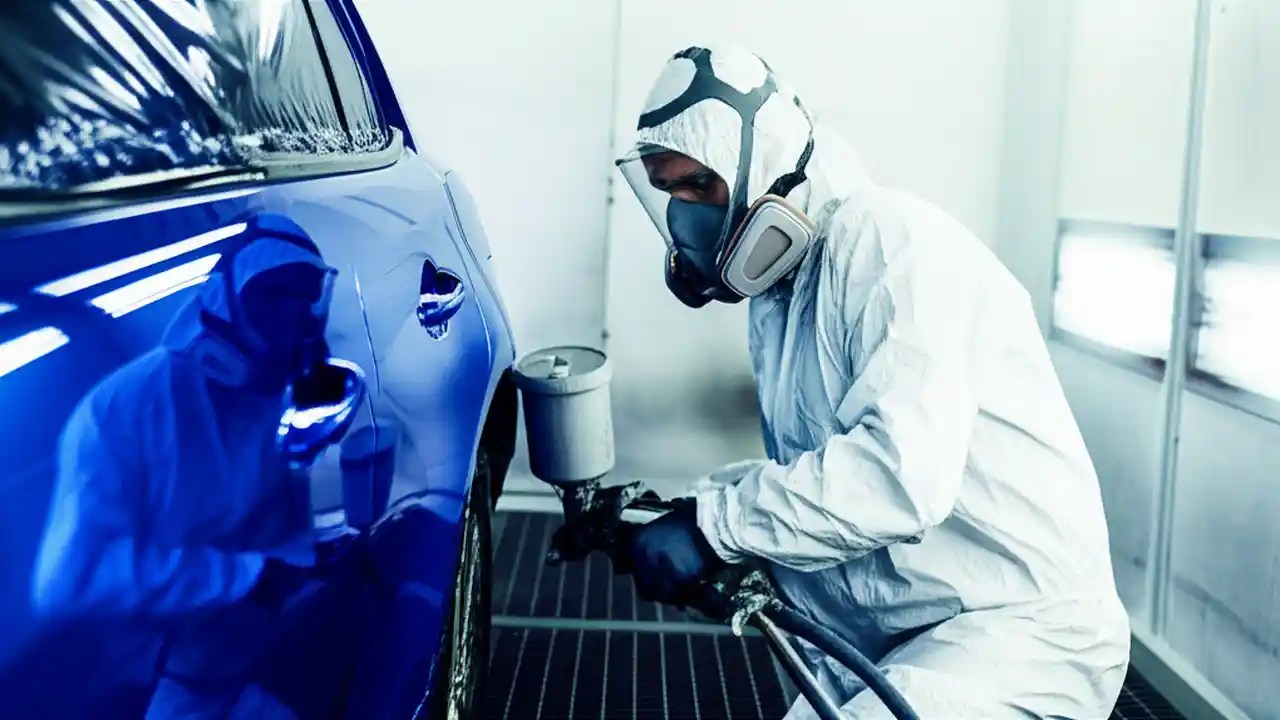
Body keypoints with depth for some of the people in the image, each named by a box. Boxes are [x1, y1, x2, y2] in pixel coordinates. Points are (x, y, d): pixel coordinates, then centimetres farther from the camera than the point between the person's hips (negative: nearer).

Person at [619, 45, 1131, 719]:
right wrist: (674, 507, 2)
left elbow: (902, 473, -30)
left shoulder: (887, 240, -18)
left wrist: (713, 525, -23)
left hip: (1023, 630, -9)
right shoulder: (779, 291, 12)